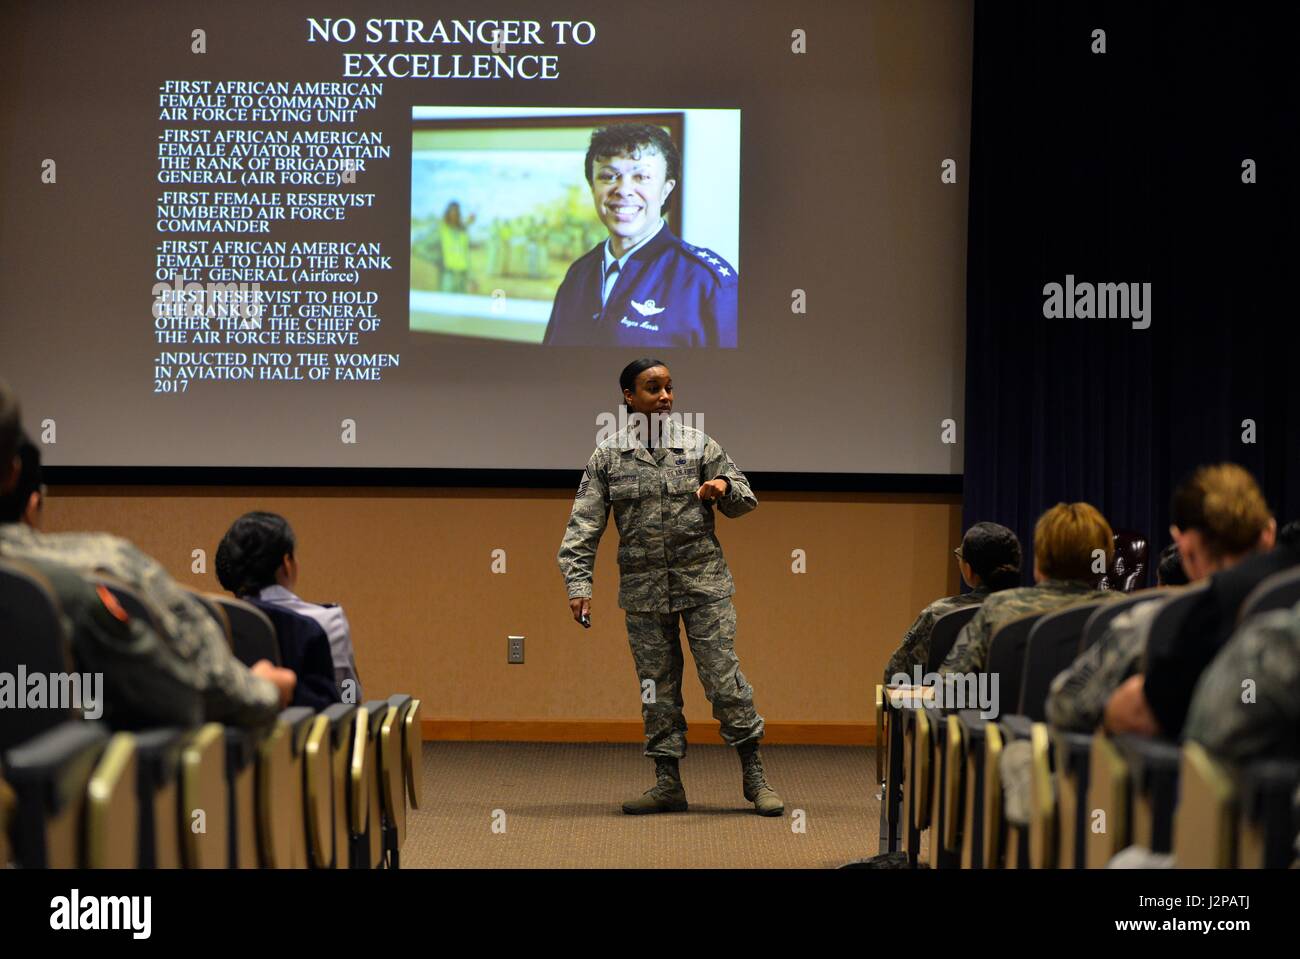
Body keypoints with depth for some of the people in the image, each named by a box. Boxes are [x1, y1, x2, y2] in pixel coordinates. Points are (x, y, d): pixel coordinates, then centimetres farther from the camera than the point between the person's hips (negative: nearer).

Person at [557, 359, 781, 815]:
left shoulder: (699, 446, 3)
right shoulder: (607, 458, 2)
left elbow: (744, 501, 7)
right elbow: (584, 524, -1)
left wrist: (725, 488, -17)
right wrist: (578, 584, -11)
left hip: (703, 581, -1)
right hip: (644, 589, 1)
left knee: (725, 680, -3)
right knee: (657, 687, 7)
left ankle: (754, 777, 7)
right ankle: (668, 784, 15)